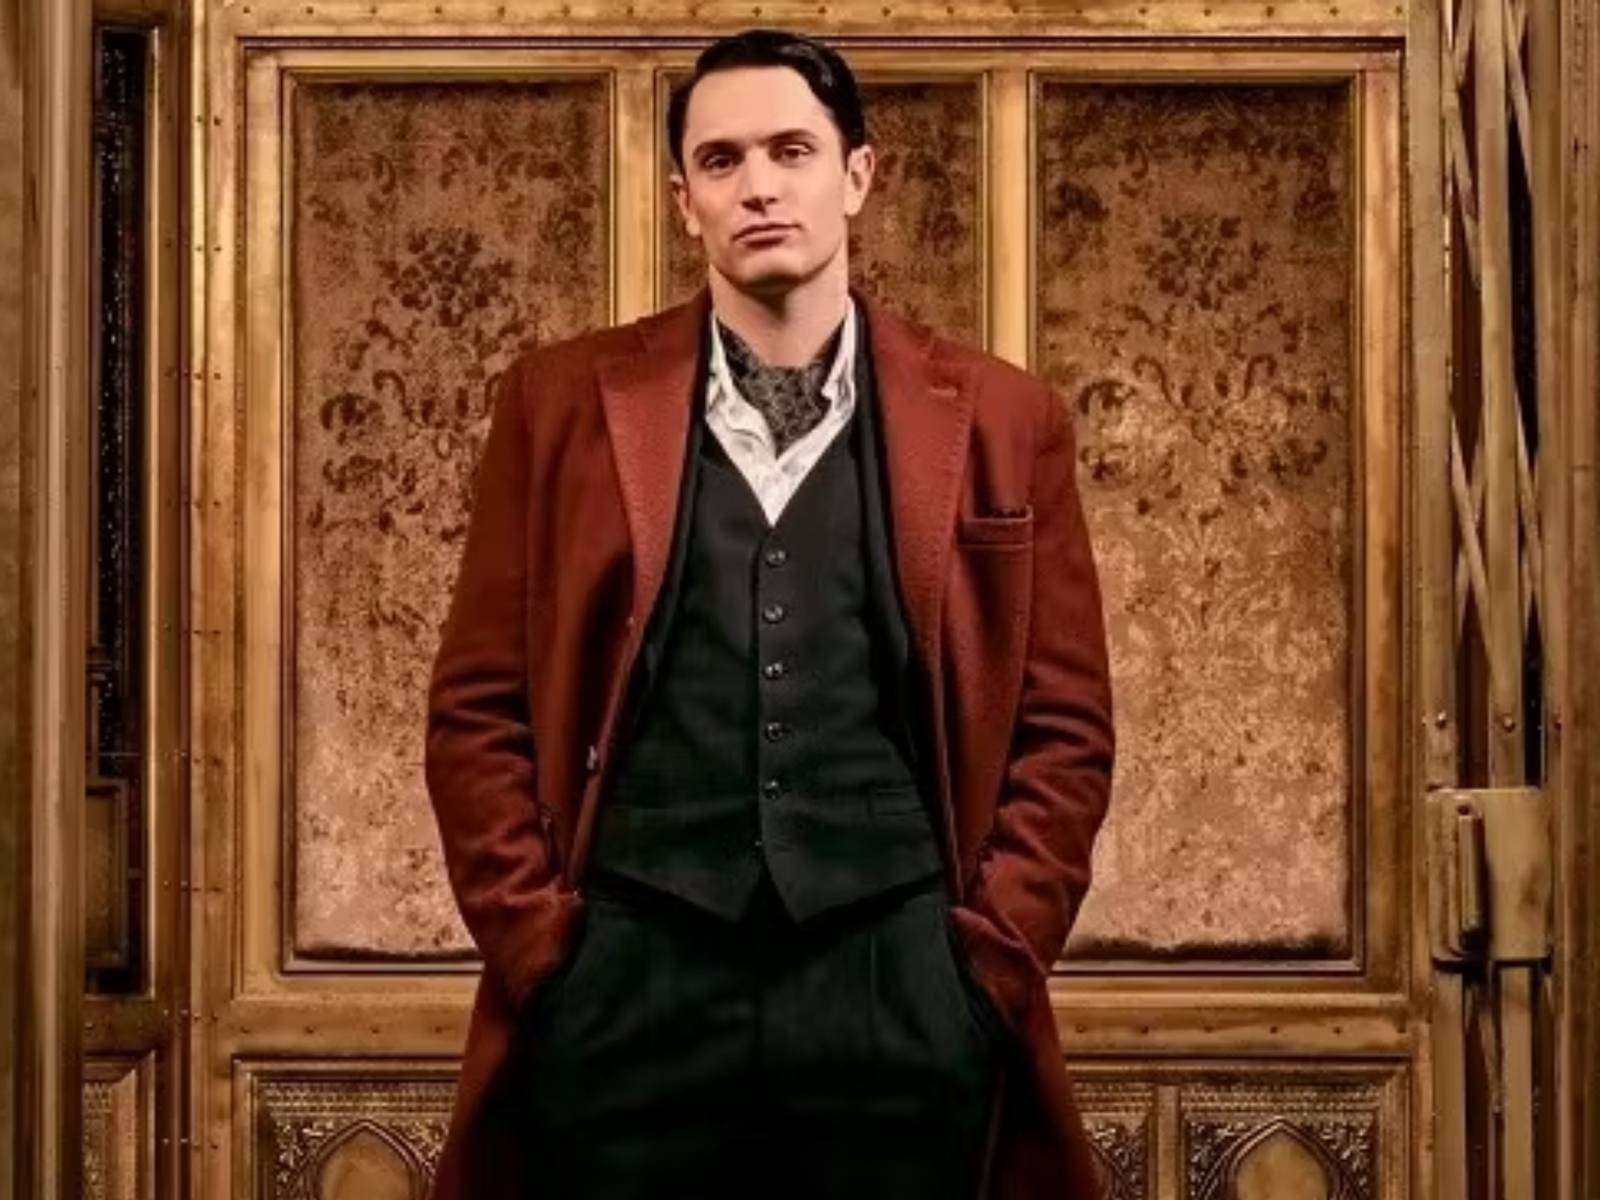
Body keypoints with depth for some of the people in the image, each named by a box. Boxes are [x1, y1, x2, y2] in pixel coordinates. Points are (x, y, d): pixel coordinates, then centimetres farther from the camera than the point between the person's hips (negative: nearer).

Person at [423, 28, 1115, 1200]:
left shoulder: (1000, 420, 6)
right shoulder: (564, 401, 6)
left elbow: (1065, 725, 7)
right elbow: (480, 703, 6)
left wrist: (993, 953, -1)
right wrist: (534, 942, -2)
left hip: (900, 983, 0)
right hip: (627, 981, 0)